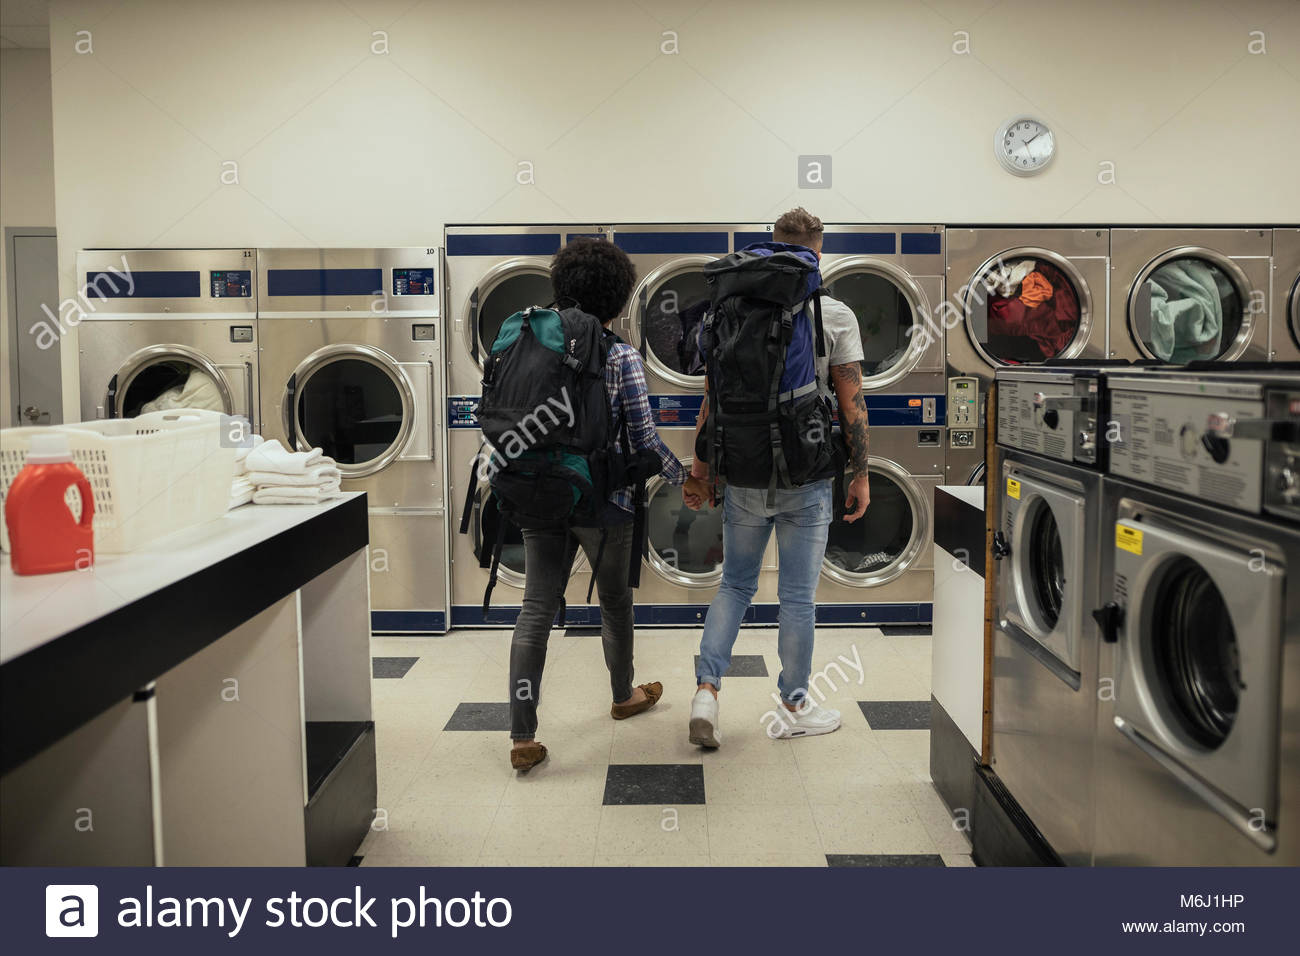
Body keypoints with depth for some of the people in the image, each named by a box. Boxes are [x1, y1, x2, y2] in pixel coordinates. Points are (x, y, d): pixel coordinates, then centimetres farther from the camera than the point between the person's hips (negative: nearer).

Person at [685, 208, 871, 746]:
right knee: (798, 596, 8)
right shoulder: (836, 317, -4)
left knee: (735, 584, 16)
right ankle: (795, 708, 19)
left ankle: (706, 689, 4)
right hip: (807, 478, -2)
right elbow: (852, 405, -6)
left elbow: (713, 402, 3)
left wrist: (699, 470, 11)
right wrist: (860, 475, 3)